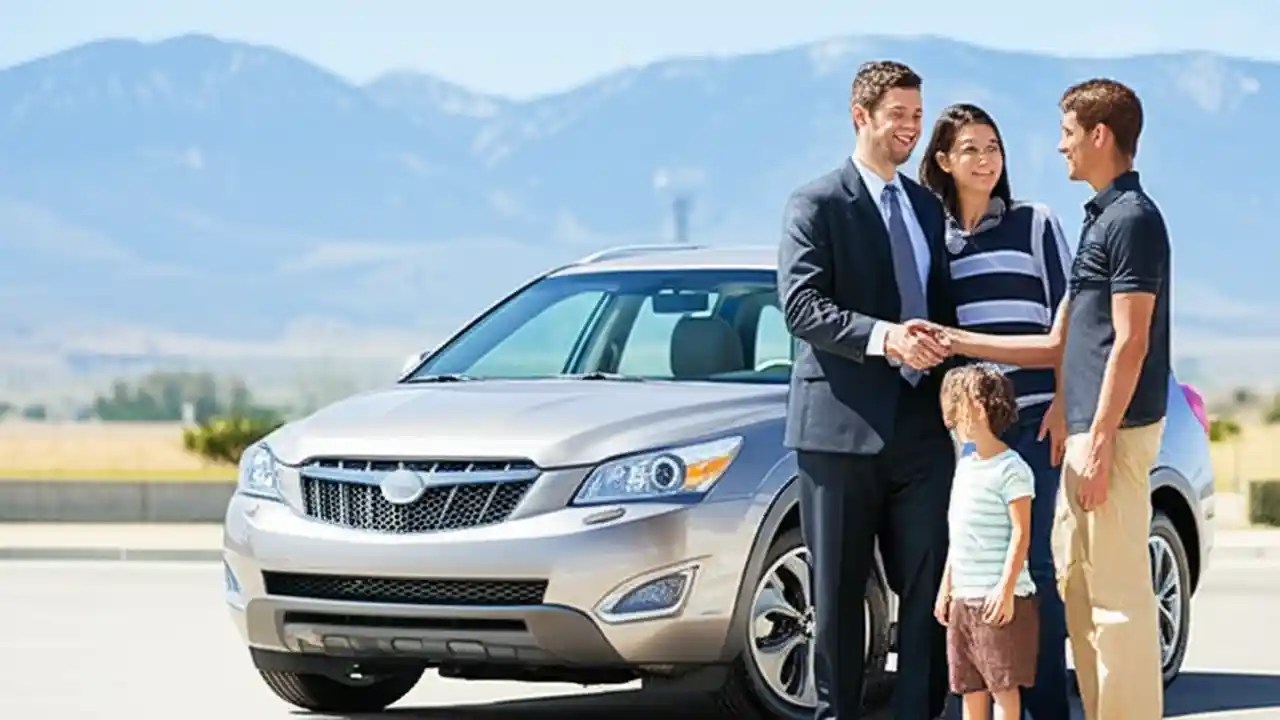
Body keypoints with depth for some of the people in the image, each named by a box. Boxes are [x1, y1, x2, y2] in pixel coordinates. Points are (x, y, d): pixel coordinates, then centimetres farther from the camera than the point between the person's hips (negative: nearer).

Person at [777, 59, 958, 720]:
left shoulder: (927, 207, 18)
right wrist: (882, 337, -24)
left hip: (921, 424, 5)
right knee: (838, 592, 2)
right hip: (841, 423, -5)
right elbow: (801, 304, -13)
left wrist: (942, 348, 4)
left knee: (929, 587, 0)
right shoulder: (817, 204, -2)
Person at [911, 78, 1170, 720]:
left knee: (1117, 594, -9)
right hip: (1086, 430, 10)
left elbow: (1130, 343, -17)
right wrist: (956, 342, 19)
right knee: (1075, 583, 13)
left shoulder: (1133, 218, -11)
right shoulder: (1099, 219, 18)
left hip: (1115, 430, -10)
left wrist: (1099, 442, -20)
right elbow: (1058, 346, 21)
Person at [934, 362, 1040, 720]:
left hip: (998, 598, -8)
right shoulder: (965, 466, 16)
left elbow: (1020, 534, -15)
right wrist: (946, 587, 19)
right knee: (969, 685, 10)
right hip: (963, 598, 8)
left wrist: (1006, 589, -20)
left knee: (1003, 683, -5)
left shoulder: (1011, 469, -11)